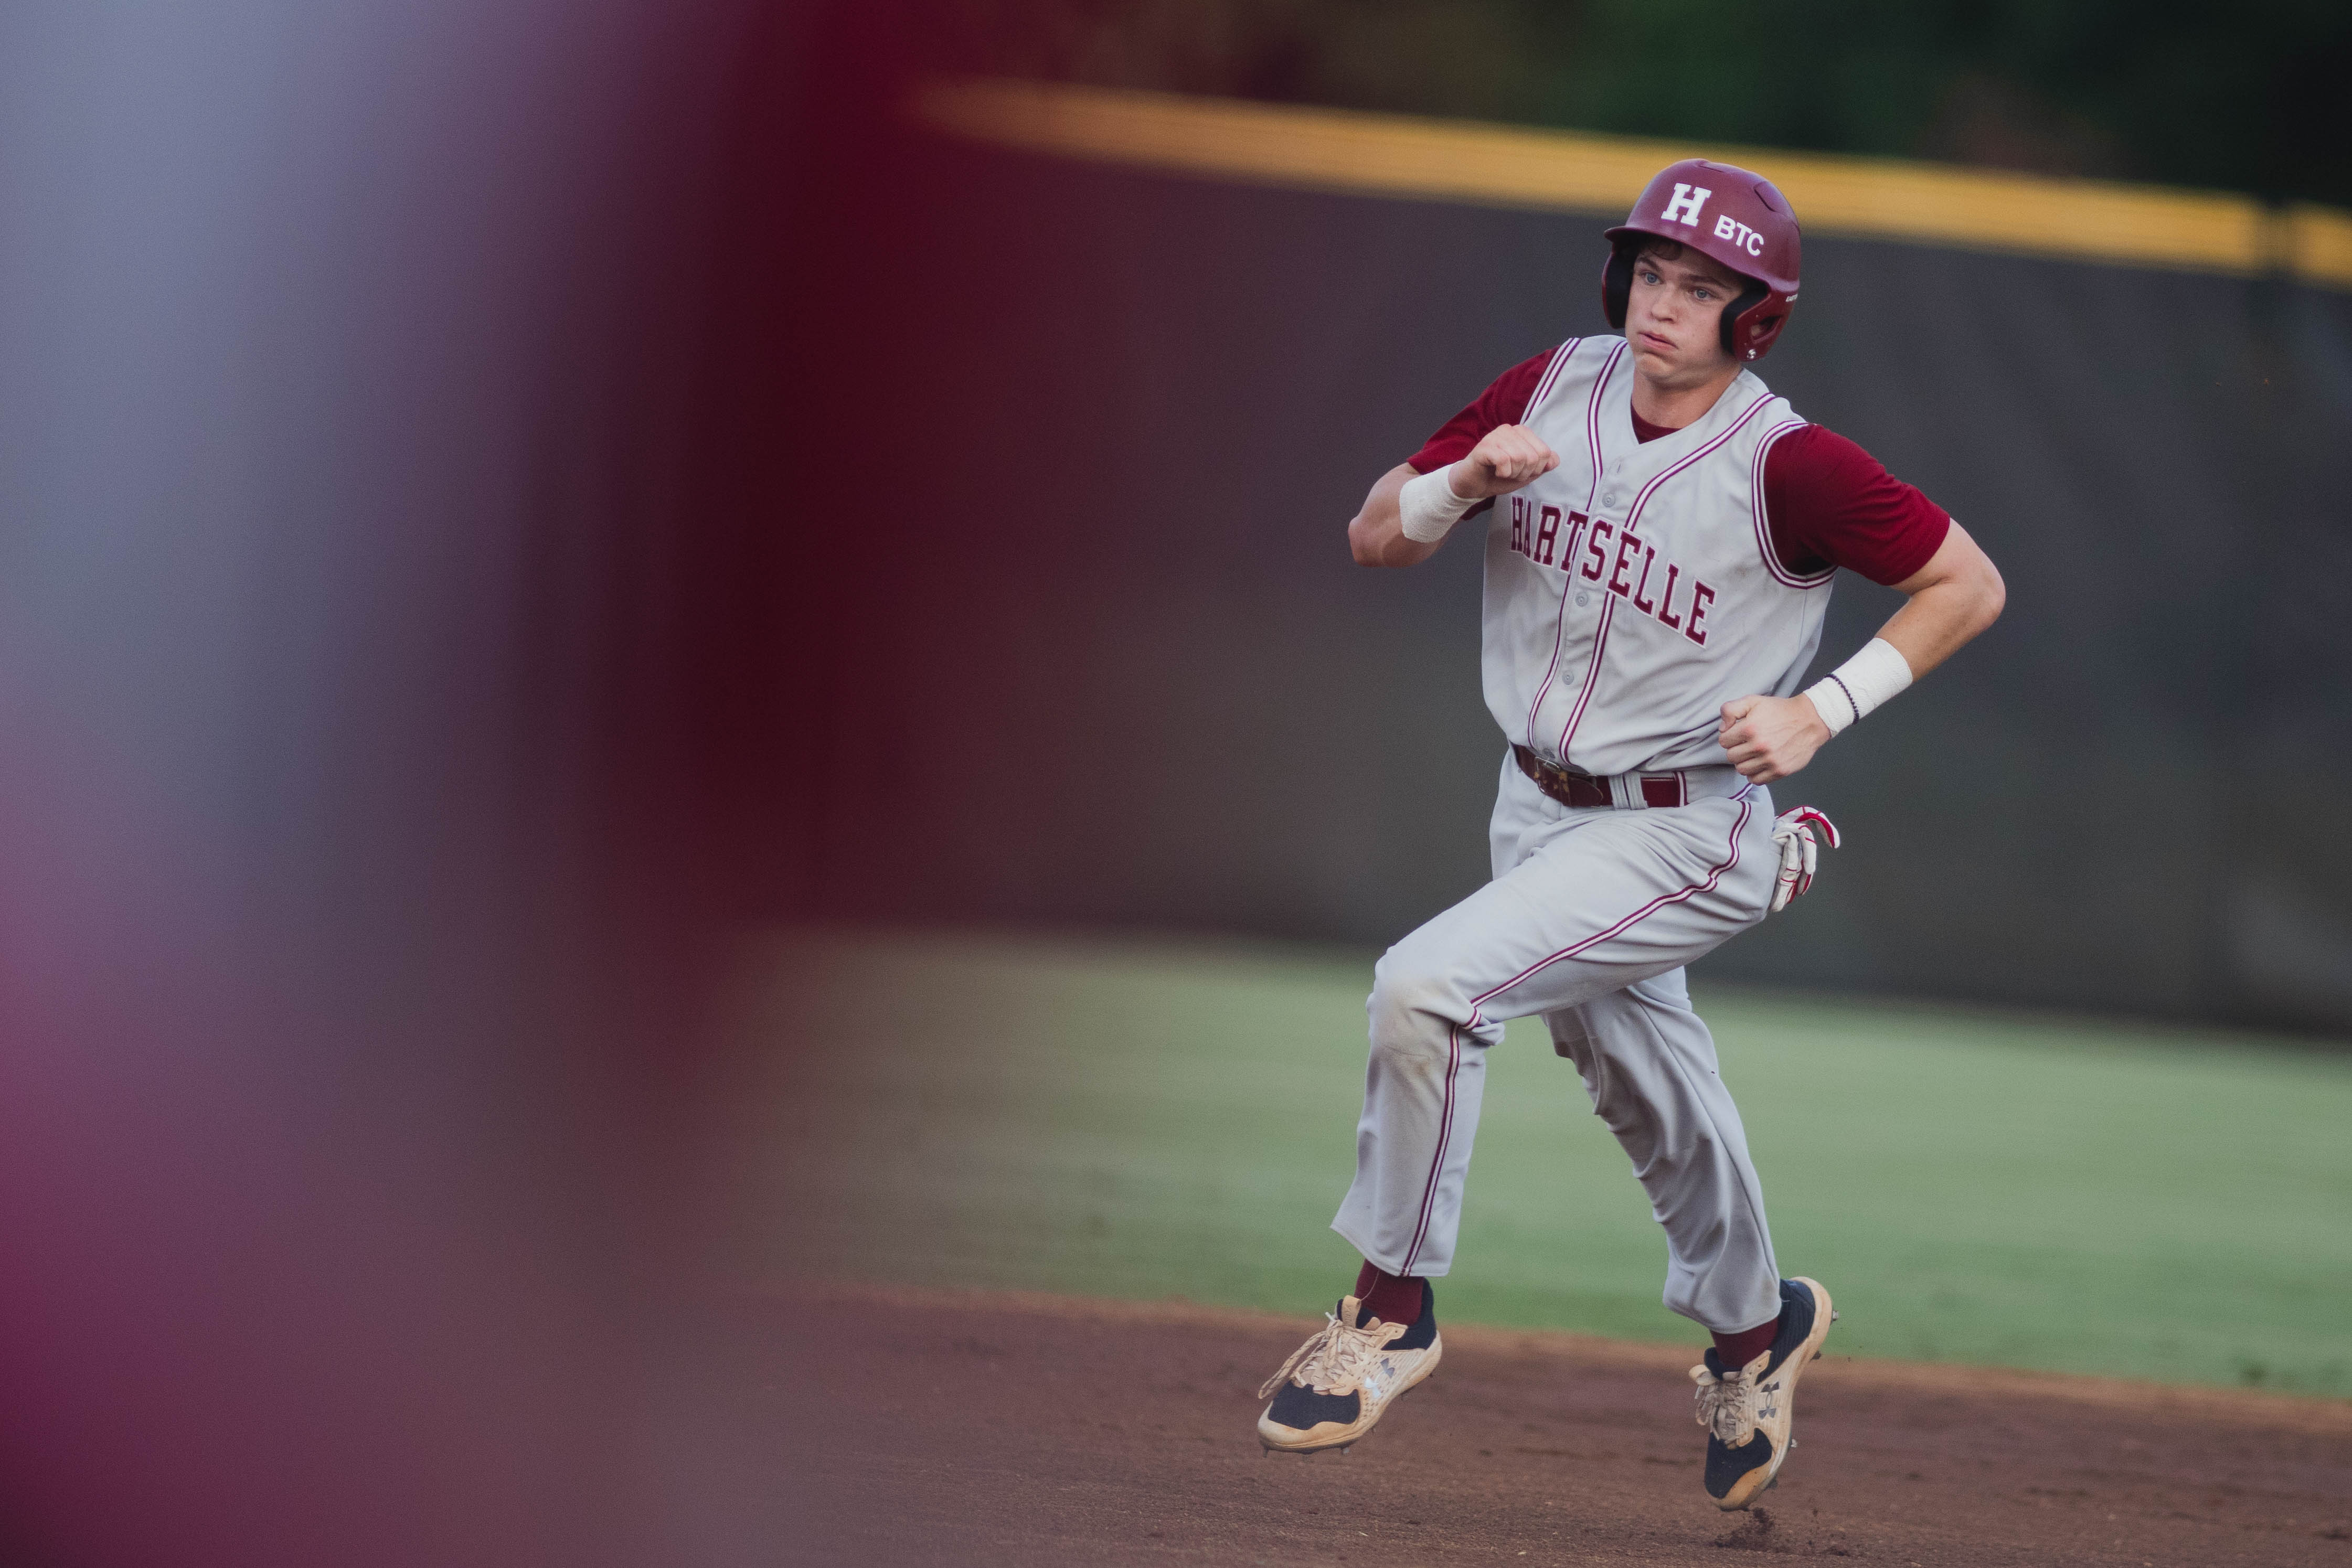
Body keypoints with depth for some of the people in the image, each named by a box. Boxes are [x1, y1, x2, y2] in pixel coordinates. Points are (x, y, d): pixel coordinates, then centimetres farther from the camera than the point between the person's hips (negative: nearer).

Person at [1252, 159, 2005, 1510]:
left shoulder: (1789, 469, -21)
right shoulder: (1554, 391, -5)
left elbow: (1970, 585, -12)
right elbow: (1376, 539, 0)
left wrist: (1824, 711, -19)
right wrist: (1468, 482, -21)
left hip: (1681, 839, -6)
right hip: (1540, 809, 6)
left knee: (1425, 989, -24)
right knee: (1652, 1103, 23)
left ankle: (1393, 1310, -7)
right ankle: (1756, 1325, 50)